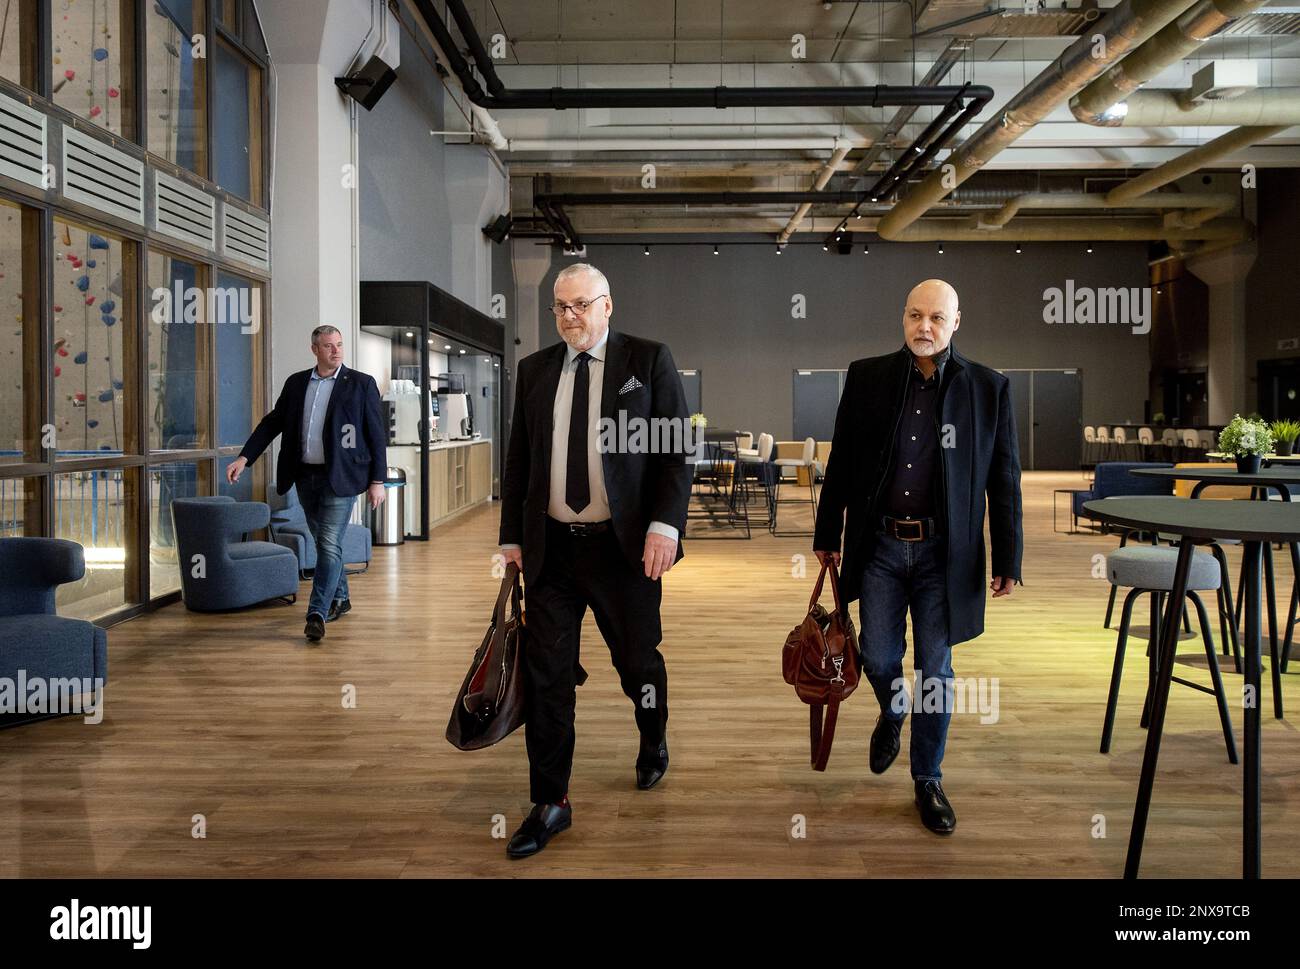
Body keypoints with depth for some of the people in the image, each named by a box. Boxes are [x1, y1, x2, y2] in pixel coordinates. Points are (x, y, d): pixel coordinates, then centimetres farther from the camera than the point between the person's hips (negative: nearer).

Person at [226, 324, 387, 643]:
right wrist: (244, 458, 2)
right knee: (324, 542, 16)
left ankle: (317, 614, -10)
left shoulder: (361, 384, -4)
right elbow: (272, 422, 12)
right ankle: (340, 598, 33)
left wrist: (377, 481, -8)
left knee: (329, 544, -11)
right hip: (305, 476, 5)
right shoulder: (296, 383, 9)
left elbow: (377, 434, -4)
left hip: (340, 477, -5)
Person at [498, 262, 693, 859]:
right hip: (550, 548, 3)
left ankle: (653, 742, 45)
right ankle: (550, 804, 17)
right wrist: (512, 536, 8)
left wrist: (665, 525, -16)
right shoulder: (534, 370, 10)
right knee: (545, 675, 3)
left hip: (625, 546, -2)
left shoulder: (649, 360, -1)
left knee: (637, 659, 13)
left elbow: (676, 449, -5)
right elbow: (518, 458, 13)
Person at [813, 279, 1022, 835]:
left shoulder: (989, 389, -2)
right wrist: (827, 535, 8)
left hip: (945, 553, -1)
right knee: (878, 656, 7)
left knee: (936, 668, 7)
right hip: (880, 546, 1)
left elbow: (1004, 481, 0)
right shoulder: (866, 378, 1)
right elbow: (840, 464, 6)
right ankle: (892, 712, 43)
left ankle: (928, 780, 25)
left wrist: (1008, 561, -2)